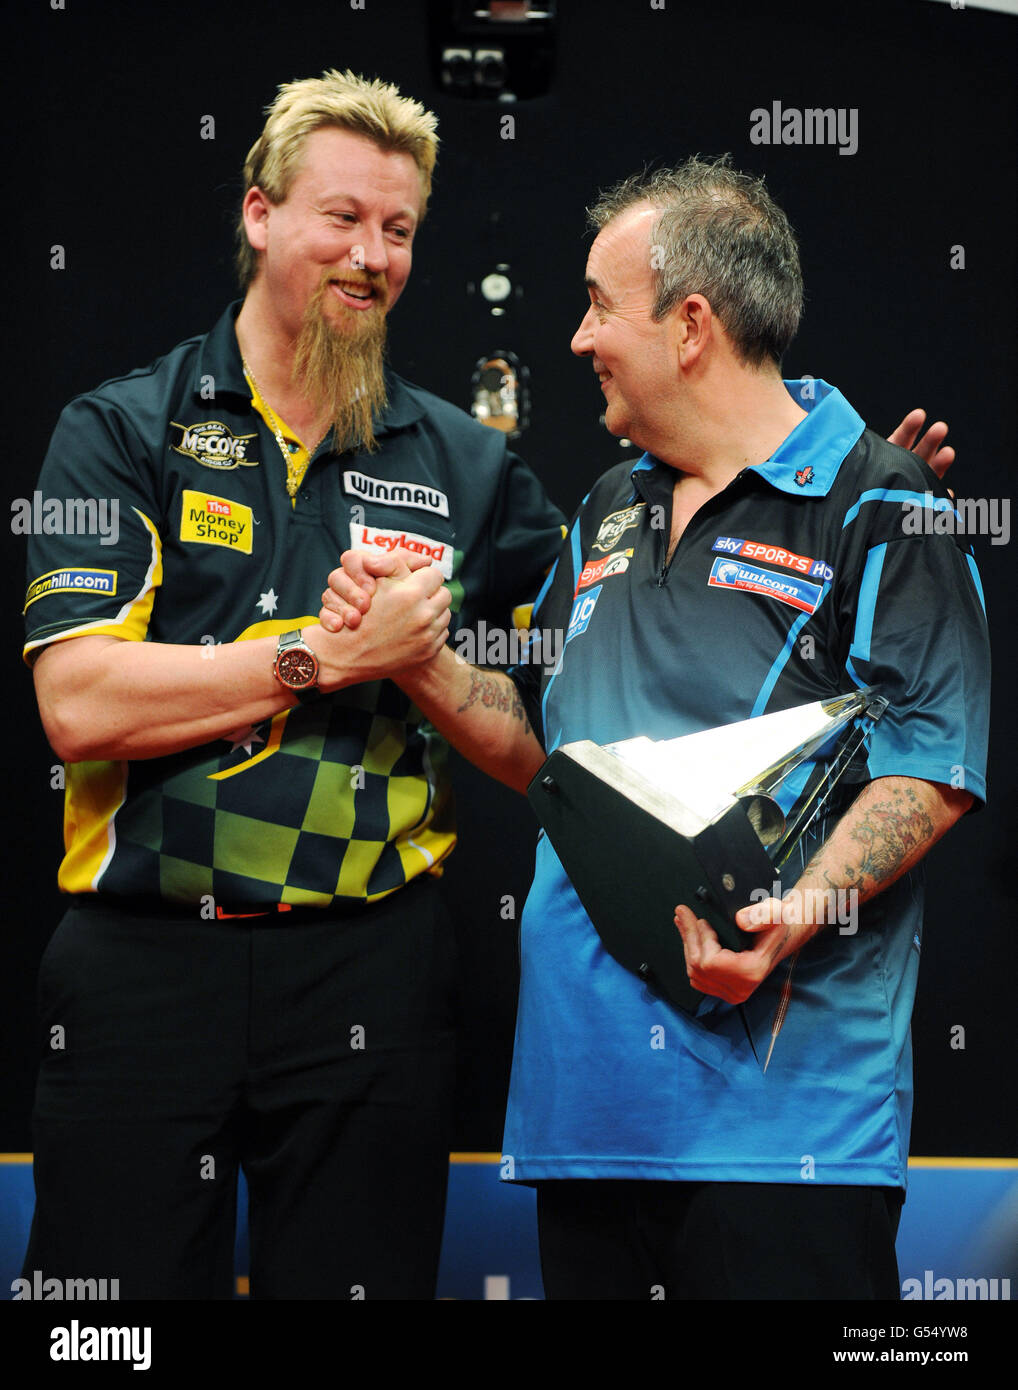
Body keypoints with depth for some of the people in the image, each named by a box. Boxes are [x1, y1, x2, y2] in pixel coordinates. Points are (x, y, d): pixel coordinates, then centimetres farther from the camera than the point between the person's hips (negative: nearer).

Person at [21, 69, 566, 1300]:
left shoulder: (463, 464, 10)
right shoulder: (120, 433, 2)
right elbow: (77, 704, -11)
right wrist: (331, 657, -12)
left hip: (369, 968, 2)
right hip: (143, 958, -2)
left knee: (358, 1278, 8)